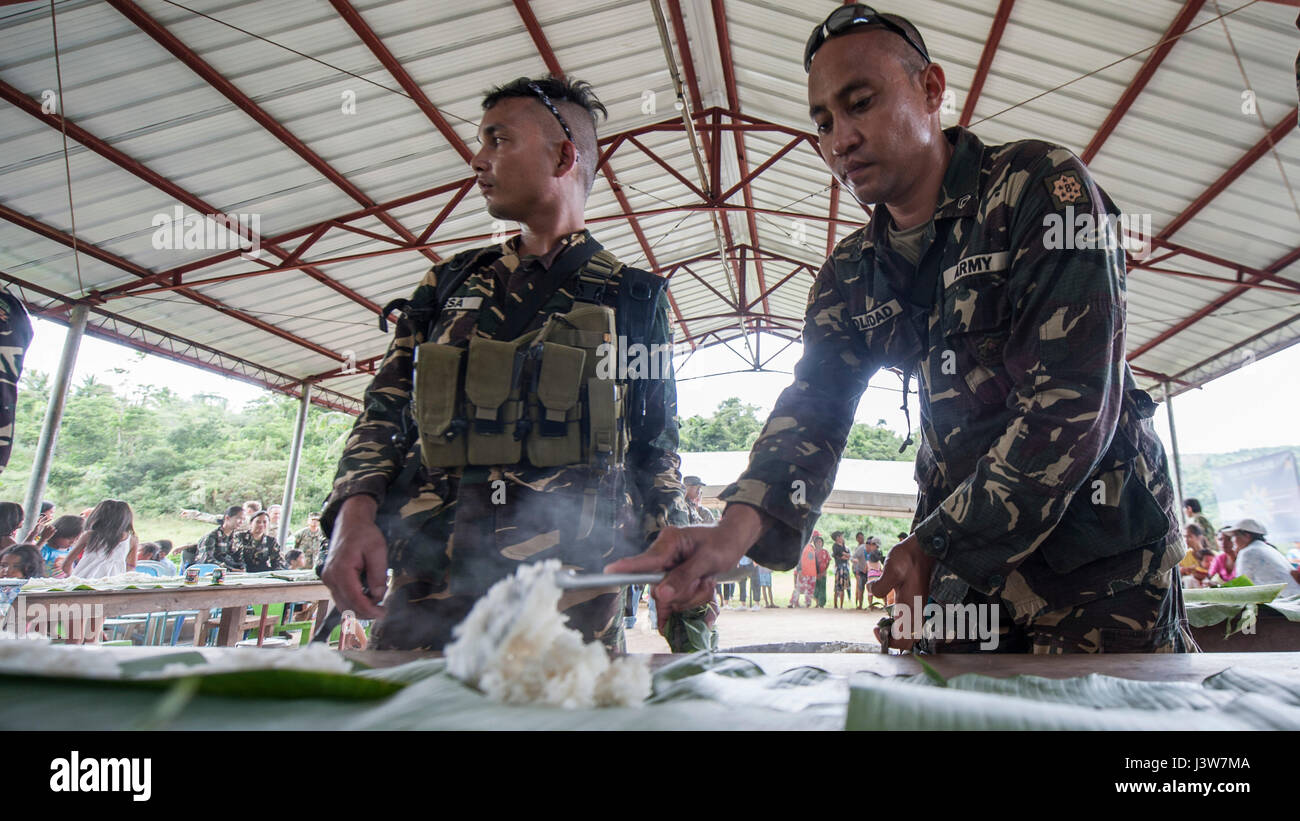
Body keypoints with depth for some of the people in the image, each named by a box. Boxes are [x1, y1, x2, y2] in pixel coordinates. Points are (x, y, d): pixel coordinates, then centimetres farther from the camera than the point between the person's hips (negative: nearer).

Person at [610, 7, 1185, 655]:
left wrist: (939, 543, -18)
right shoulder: (850, 276, 5)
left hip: (1099, 556, -4)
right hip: (961, 563, 4)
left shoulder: (1041, 186, -11)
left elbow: (1073, 399, -19)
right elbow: (812, 409, -7)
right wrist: (738, 525, -27)